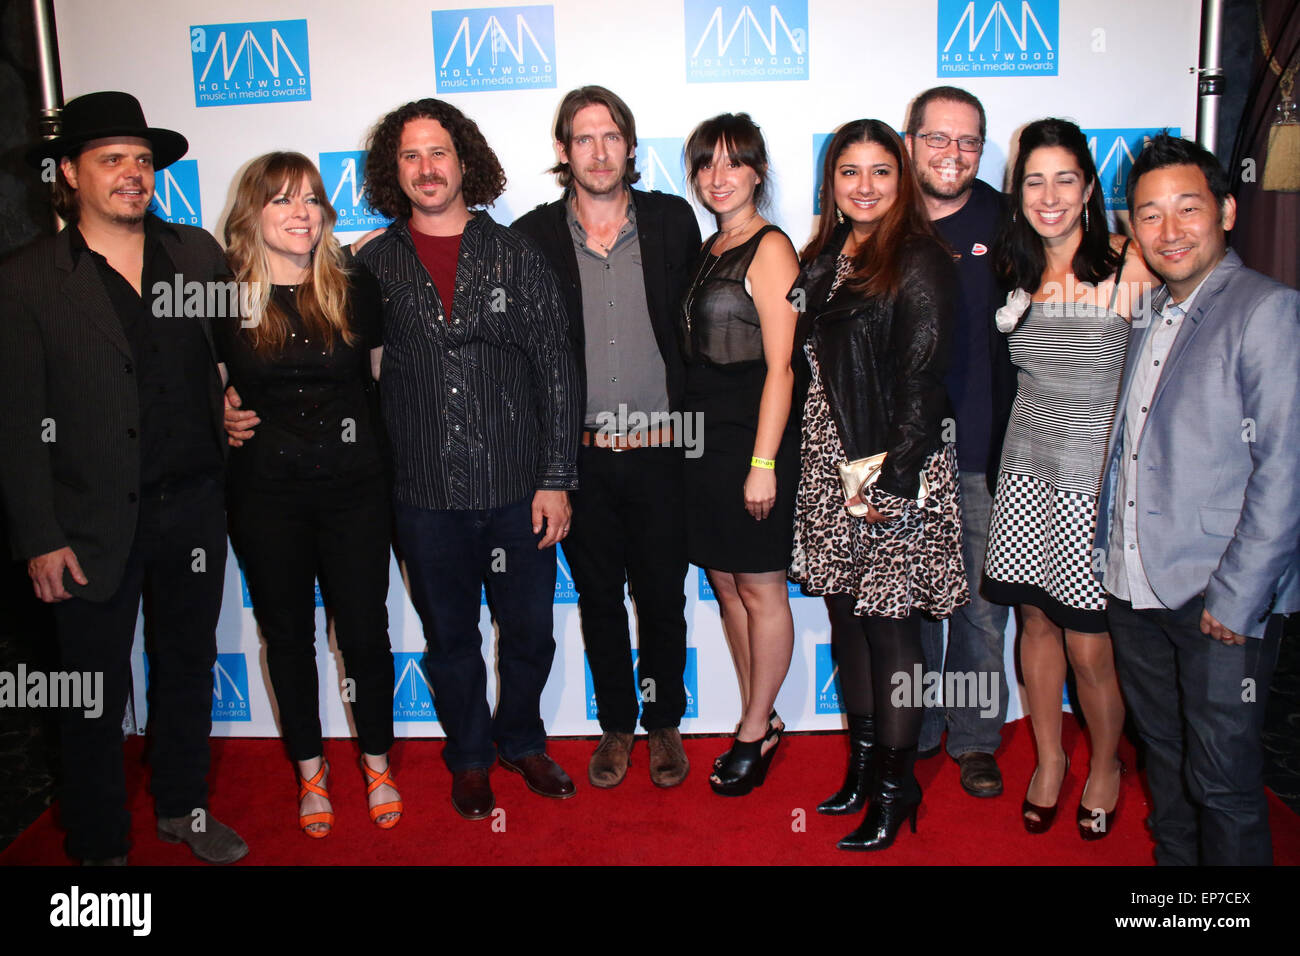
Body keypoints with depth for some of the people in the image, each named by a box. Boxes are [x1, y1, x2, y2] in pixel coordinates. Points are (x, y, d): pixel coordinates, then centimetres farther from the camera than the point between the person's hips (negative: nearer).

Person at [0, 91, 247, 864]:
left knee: (189, 665, 18)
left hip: (193, 508, 4)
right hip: (94, 525, -3)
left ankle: (184, 808, 38)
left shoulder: (199, 254, 4)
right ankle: (100, 844, 28)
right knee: (97, 694, 8)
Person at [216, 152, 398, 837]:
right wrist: (222, 419, -8)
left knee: (365, 633, 6)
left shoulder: (355, 288, 1)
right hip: (265, 496, 0)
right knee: (288, 635, 12)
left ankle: (377, 765, 27)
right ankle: (309, 772, 31)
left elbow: (383, 379, 8)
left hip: (355, 488, 0)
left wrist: (386, 459, -2)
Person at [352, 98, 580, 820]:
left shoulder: (516, 255, 1)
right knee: (450, 638, 14)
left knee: (528, 631, 12)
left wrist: (556, 480, -5)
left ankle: (522, 741, 38)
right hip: (424, 496, 0)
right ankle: (470, 756, 36)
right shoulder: (373, 266, 3)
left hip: (518, 490, 0)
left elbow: (556, 371, 0)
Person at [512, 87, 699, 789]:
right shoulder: (532, 236, -1)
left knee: (663, 597, 10)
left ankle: (663, 722, 30)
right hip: (579, 458, 0)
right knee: (599, 598, 13)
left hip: (658, 449, 0)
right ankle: (616, 724, 31)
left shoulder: (672, 221, 2)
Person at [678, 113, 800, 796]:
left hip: (753, 442, -8)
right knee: (725, 584, 13)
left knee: (760, 588, 3)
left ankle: (755, 731, 17)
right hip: (704, 439, 8)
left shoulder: (770, 248, -8)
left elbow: (779, 366, -13)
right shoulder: (709, 251, 15)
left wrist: (763, 463, -17)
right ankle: (760, 720, 26)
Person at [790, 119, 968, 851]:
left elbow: (923, 382, -13)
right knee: (846, 612, 13)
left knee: (889, 621, -1)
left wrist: (892, 478, -17)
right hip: (830, 466, 7)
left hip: (893, 469, -7)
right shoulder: (826, 258, 12)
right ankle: (862, 756, 28)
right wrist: (814, 460, 11)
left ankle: (898, 787, 13)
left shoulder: (921, 264, -9)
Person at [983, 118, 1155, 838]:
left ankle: (1105, 764, 29)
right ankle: (1048, 758, 33)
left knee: (1088, 644, 1)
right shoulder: (1017, 271, 8)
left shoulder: (1127, 266, -8)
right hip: (1028, 466, 5)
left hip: (1098, 473, -4)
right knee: (1036, 619, 13)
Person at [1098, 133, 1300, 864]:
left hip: (1221, 603, -7)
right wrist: (1111, 552, 11)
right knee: (1165, 757, 18)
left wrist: (1237, 598, -17)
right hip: (1136, 587, 7)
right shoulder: (1152, 316, 14)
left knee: (1222, 784, 2)